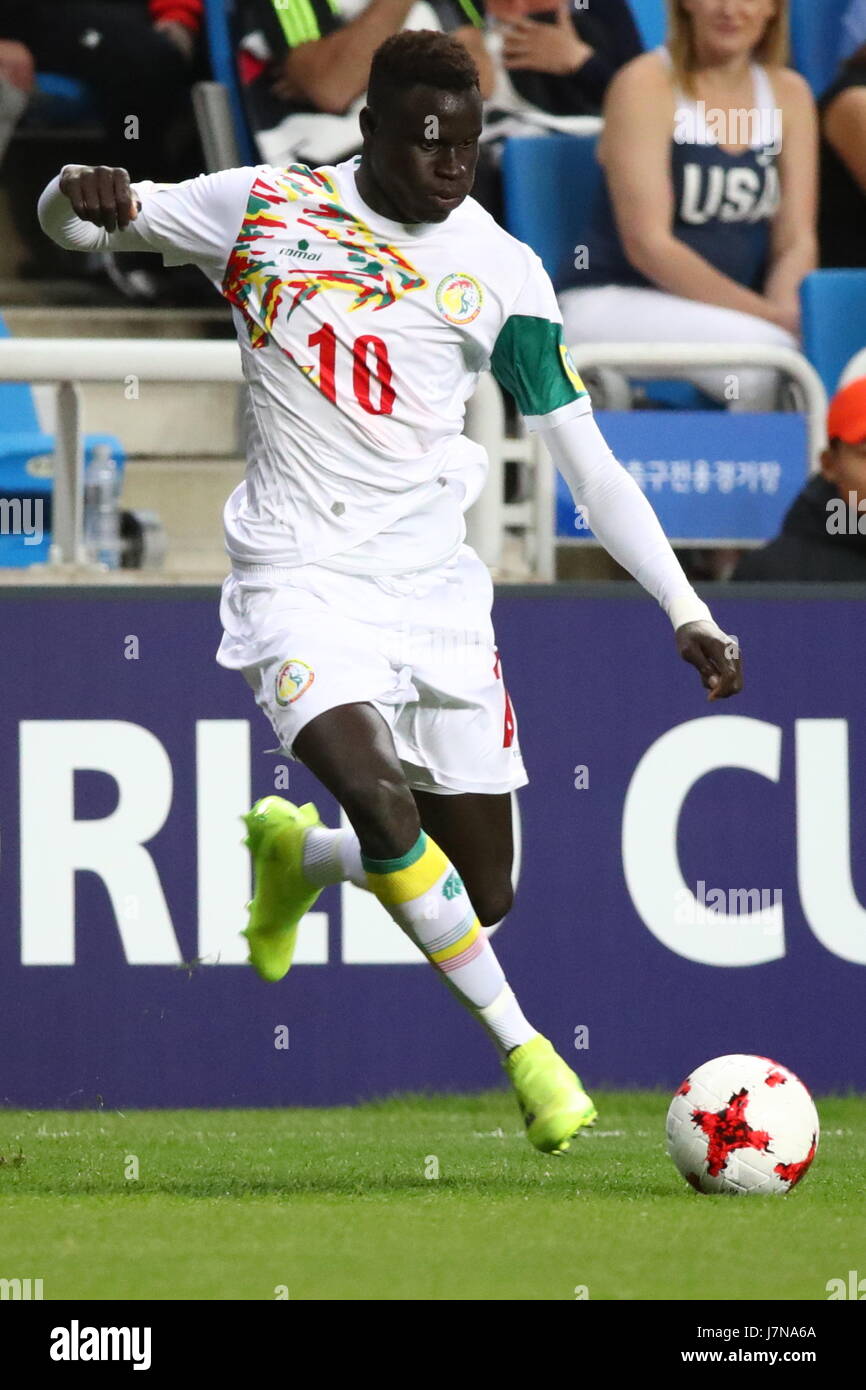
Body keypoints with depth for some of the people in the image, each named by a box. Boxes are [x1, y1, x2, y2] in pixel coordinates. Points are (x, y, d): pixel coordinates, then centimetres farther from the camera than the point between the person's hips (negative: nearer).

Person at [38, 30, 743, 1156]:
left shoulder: (502, 270, 2)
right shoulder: (266, 210, -1)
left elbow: (590, 468, 5)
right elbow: (72, 216, 5)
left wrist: (687, 613, -3)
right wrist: (85, 197, -22)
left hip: (435, 585, 3)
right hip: (299, 575, -3)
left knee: (483, 898, 2)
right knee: (377, 796, -30)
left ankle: (298, 855, 33)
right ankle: (521, 1045, -18)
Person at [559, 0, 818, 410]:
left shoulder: (789, 94, 11)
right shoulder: (645, 84, -6)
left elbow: (796, 240, 6)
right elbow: (647, 244, -13)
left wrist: (784, 310, -18)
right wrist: (766, 315, -22)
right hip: (617, 304, -4)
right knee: (765, 347, -34)